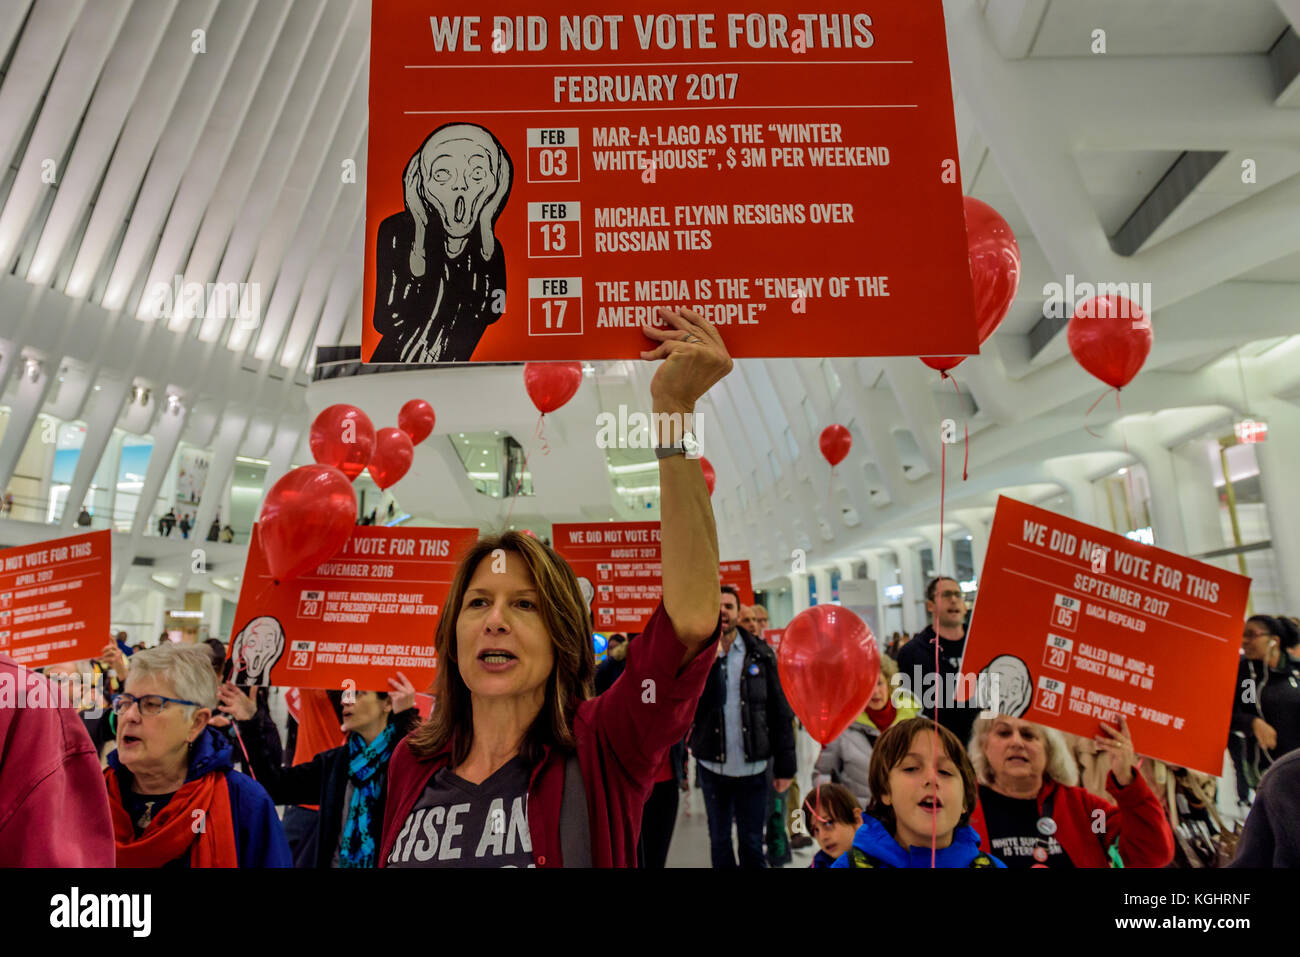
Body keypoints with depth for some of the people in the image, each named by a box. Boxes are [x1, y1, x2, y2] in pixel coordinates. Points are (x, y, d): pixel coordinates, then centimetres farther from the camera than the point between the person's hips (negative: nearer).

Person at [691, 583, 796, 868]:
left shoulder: (761, 654, -3)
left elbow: (781, 712, -2)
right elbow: (693, 705, -16)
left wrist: (785, 766, -4)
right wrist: (710, 660, -26)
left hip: (753, 767, 0)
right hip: (712, 766, 1)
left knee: (752, 845, 11)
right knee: (719, 842, 15)